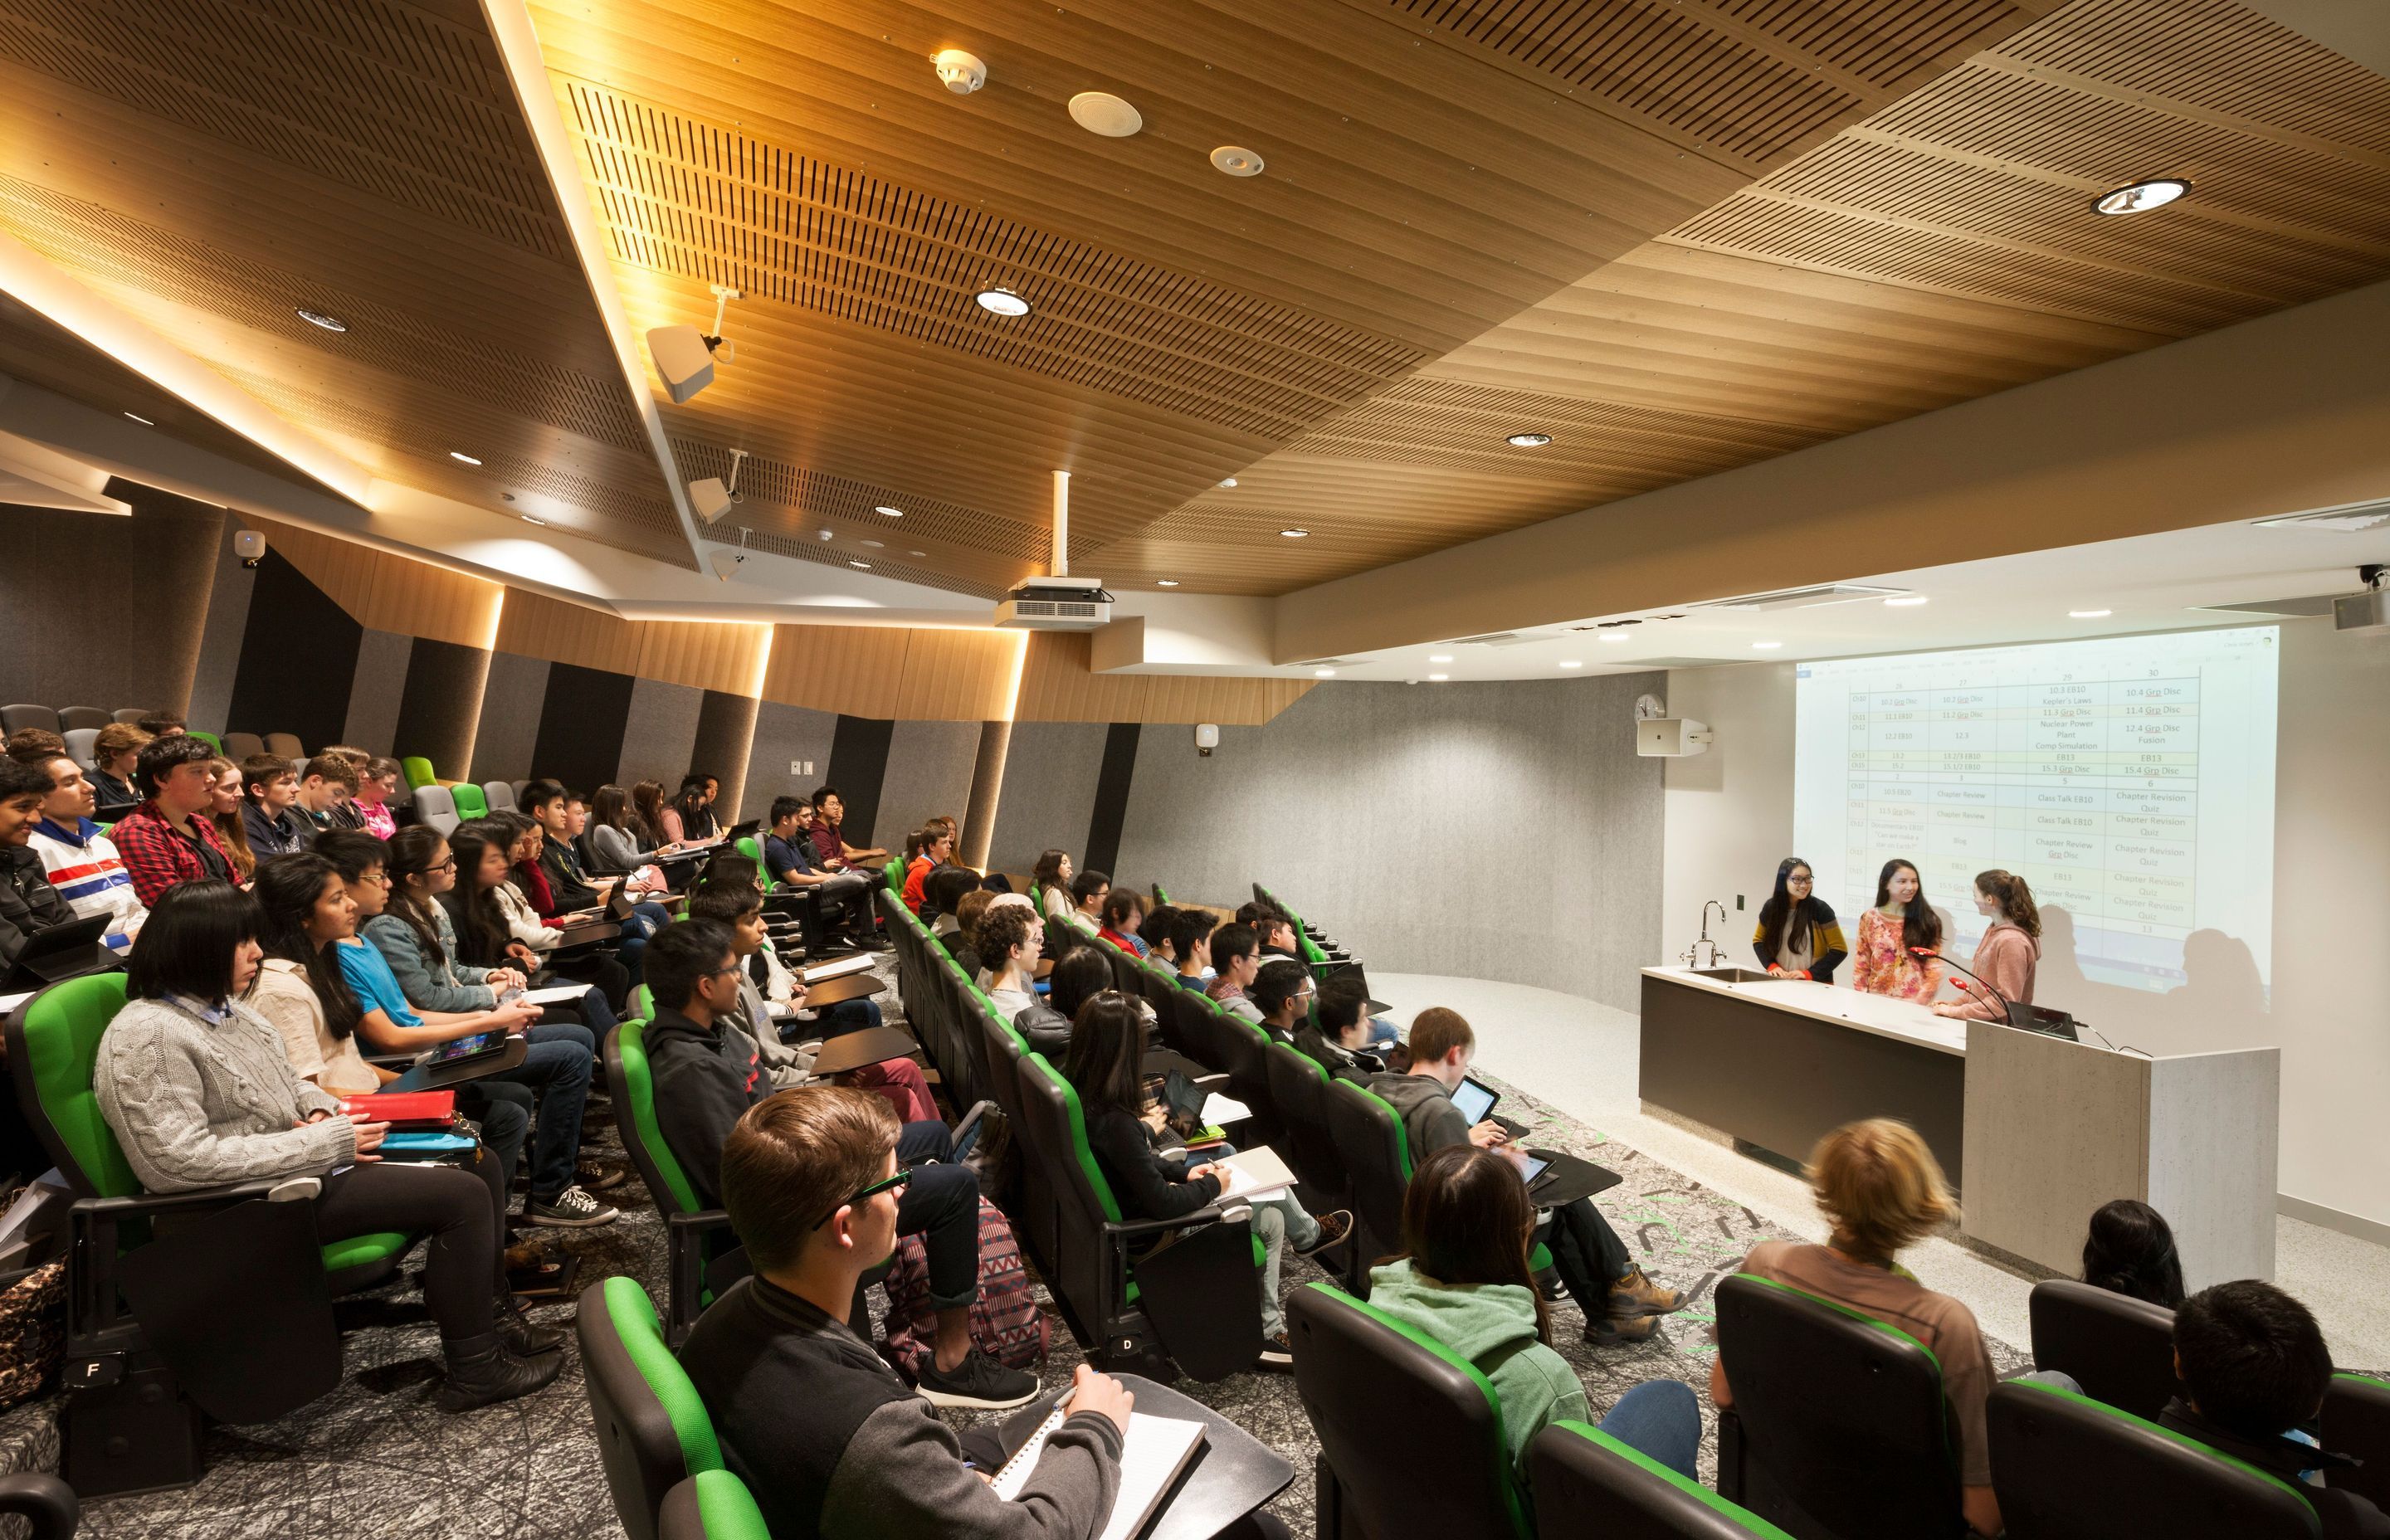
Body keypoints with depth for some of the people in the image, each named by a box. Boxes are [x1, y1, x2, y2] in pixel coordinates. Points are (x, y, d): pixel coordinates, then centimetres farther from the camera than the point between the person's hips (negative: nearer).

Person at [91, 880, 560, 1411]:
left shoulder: (222, 1007, 9)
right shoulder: (146, 1035, -20)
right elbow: (181, 1160, -26)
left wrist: (321, 1110, -2)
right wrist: (327, 1143, -24)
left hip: (300, 1162, 10)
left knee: (477, 1162, 5)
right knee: (463, 1196, -19)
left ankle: (494, 1315, 17)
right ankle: (475, 1373, -5)